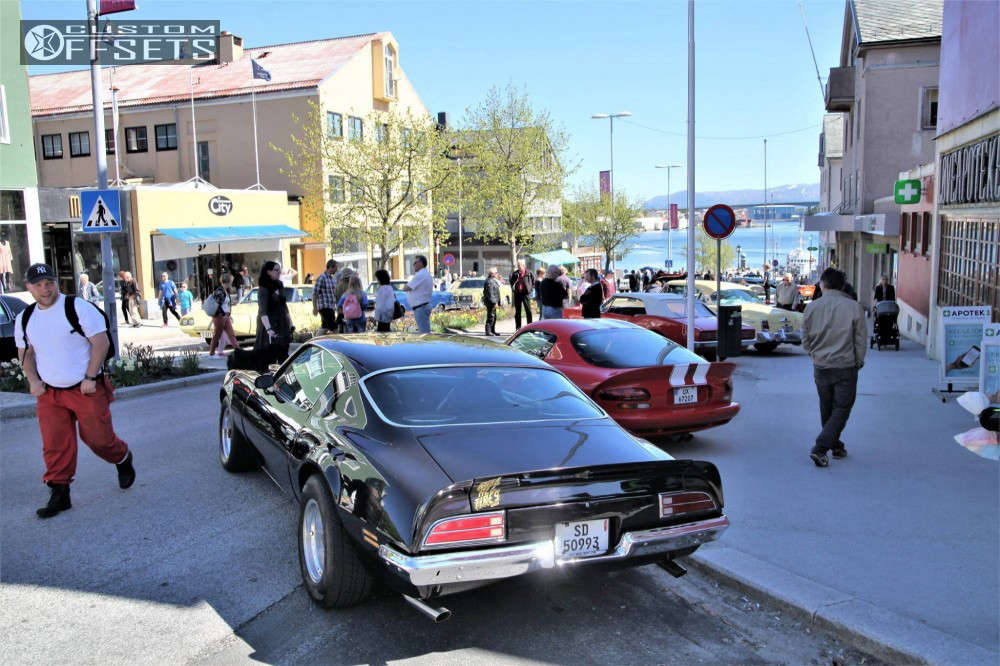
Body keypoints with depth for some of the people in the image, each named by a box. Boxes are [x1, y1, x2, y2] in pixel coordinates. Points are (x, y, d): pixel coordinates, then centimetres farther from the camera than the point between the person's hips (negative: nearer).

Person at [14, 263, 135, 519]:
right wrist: (33, 380, 3)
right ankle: (59, 494, 9)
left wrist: (90, 378, -16)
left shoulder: (79, 308, -10)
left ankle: (123, 461, 32)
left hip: (86, 389, -4)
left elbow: (101, 342, -12)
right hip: (49, 393, 4)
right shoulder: (25, 318, 8)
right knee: (55, 446, 0)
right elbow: (25, 352, 19)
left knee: (98, 437, 2)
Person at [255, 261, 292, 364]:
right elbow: (262, 311, -23)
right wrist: (268, 328, -35)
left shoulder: (280, 285, 10)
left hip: (282, 326, 7)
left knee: (284, 356, 11)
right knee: (270, 357, -8)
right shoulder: (263, 289, -13)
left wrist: (290, 323, 18)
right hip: (270, 326, -7)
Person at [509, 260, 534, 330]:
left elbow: (533, 281, 8)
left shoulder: (528, 273, -2)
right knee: (517, 311, 7)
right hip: (517, 293, 3)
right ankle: (518, 328, 13)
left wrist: (531, 289, 0)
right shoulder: (515, 273, 6)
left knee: (528, 311, -2)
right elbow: (511, 281, 20)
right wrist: (513, 287, 6)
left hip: (526, 293, -3)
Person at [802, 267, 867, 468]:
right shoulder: (854, 307, -10)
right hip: (846, 367, -3)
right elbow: (861, 340, -5)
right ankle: (820, 448, -8)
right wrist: (859, 361, 11)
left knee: (826, 409, 19)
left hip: (820, 367, 3)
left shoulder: (812, 307, -3)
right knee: (841, 409, 4)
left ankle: (835, 445, 31)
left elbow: (805, 341, 4)